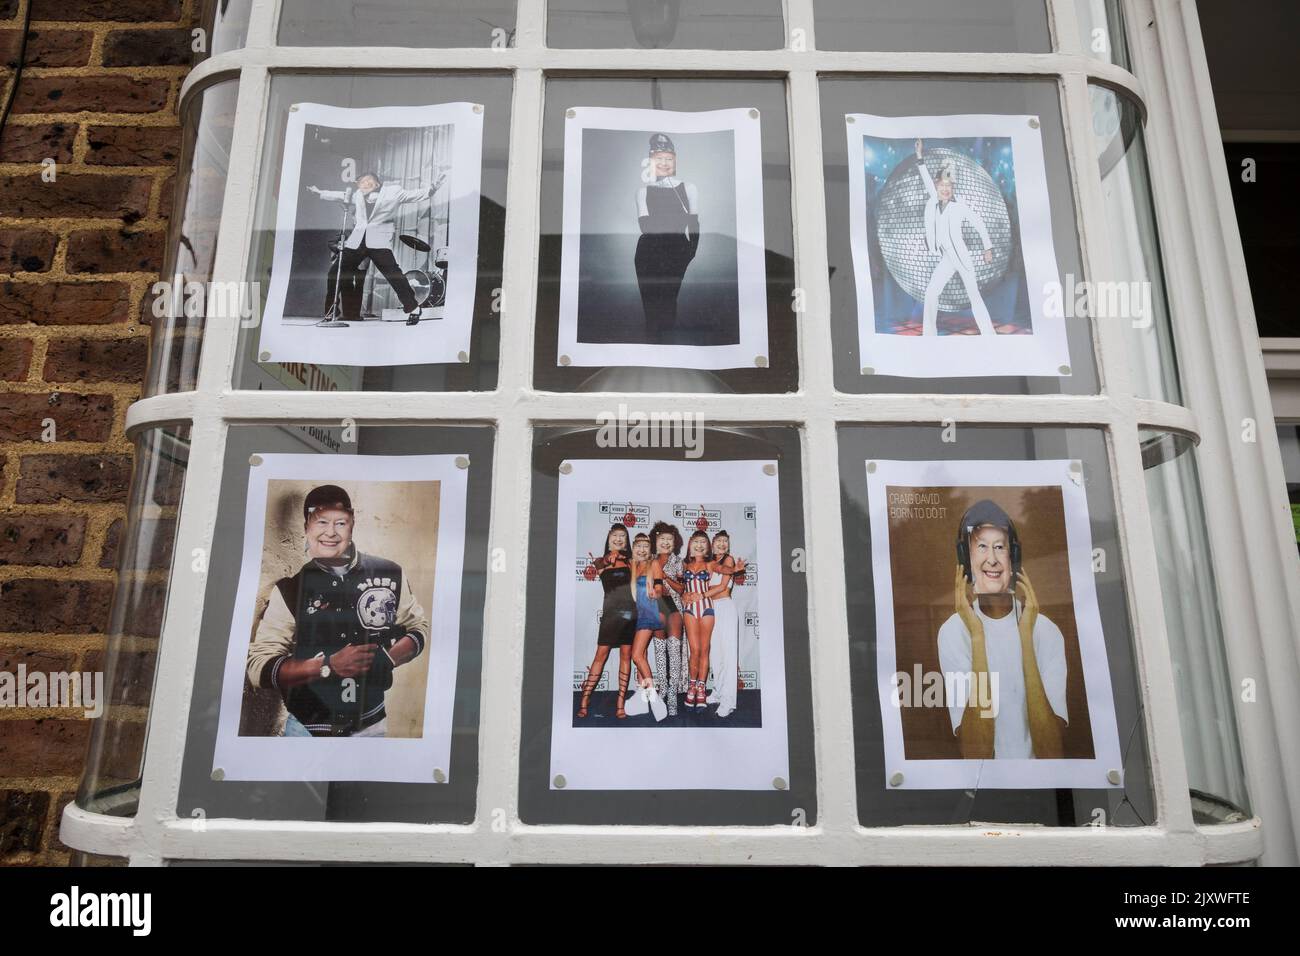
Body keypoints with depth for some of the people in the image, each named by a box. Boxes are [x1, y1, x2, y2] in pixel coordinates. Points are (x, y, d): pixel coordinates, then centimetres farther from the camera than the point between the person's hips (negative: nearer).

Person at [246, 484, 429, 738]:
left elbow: (419, 627, 5)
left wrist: (385, 658, -13)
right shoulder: (289, 587, -9)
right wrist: (328, 666, -22)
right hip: (307, 728, -1)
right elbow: (259, 667, -11)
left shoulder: (388, 574, -6)